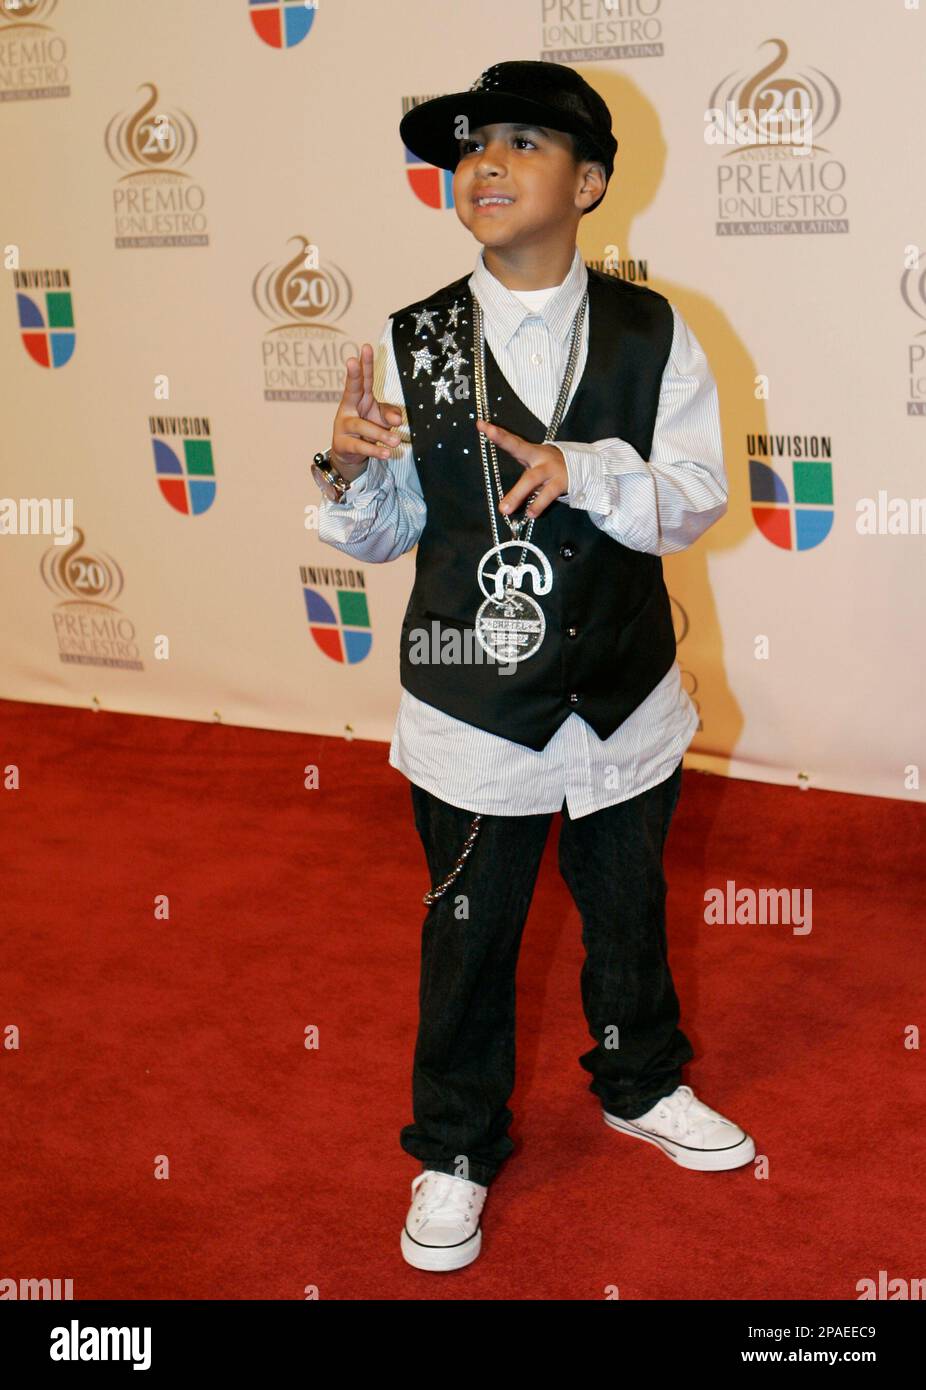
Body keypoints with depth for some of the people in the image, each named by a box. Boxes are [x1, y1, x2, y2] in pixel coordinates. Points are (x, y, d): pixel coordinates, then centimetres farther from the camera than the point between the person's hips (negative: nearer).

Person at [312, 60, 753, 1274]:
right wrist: (351, 468, -23)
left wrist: (587, 472, -26)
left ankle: (642, 1085, 49)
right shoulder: (410, 344, -7)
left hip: (623, 696, 1)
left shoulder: (651, 334, -6)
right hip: (471, 707, -1)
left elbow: (698, 498, -9)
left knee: (629, 908, 22)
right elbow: (382, 534, -2)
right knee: (468, 933, 13)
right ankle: (455, 1148, 35)